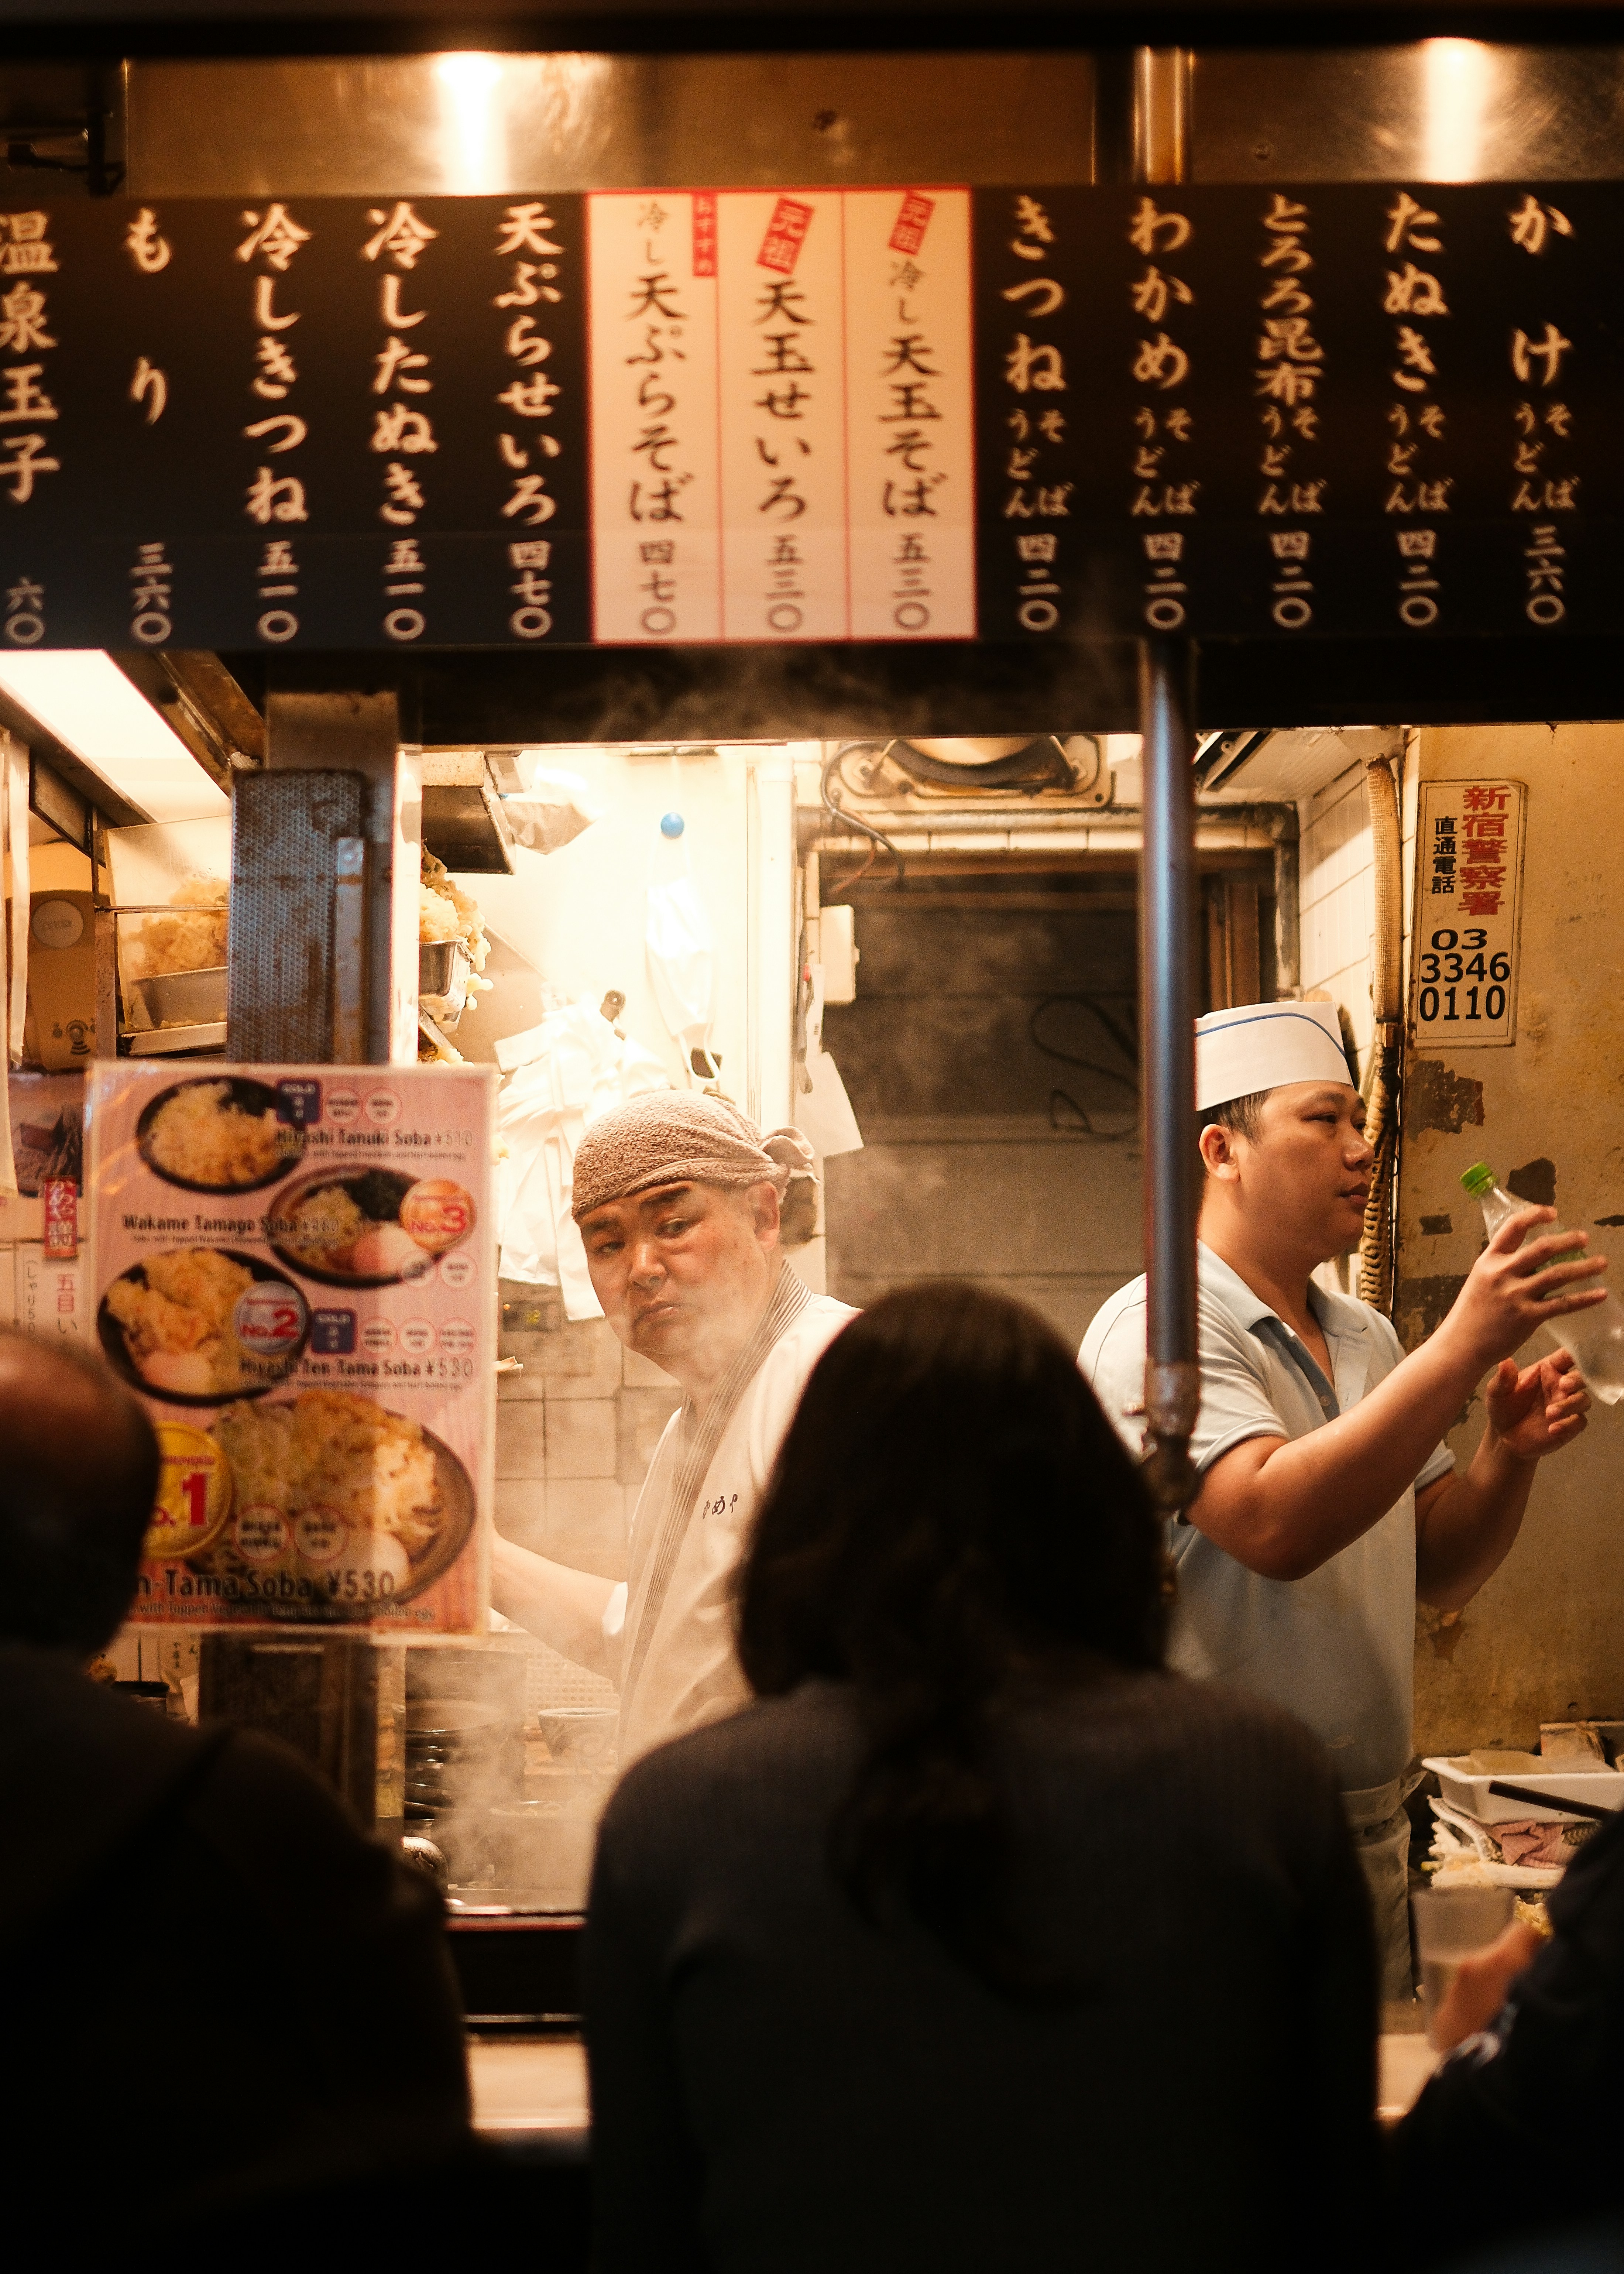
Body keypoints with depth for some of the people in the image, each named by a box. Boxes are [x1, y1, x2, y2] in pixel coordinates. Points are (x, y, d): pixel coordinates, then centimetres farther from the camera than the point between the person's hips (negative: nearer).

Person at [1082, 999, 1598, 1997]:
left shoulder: (1367, 1338, 11)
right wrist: (1466, 1343, -27)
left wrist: (1510, 1455, -6)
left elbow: (1439, 1573, 13)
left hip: (1372, 1831, 8)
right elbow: (1276, 1525, -29)